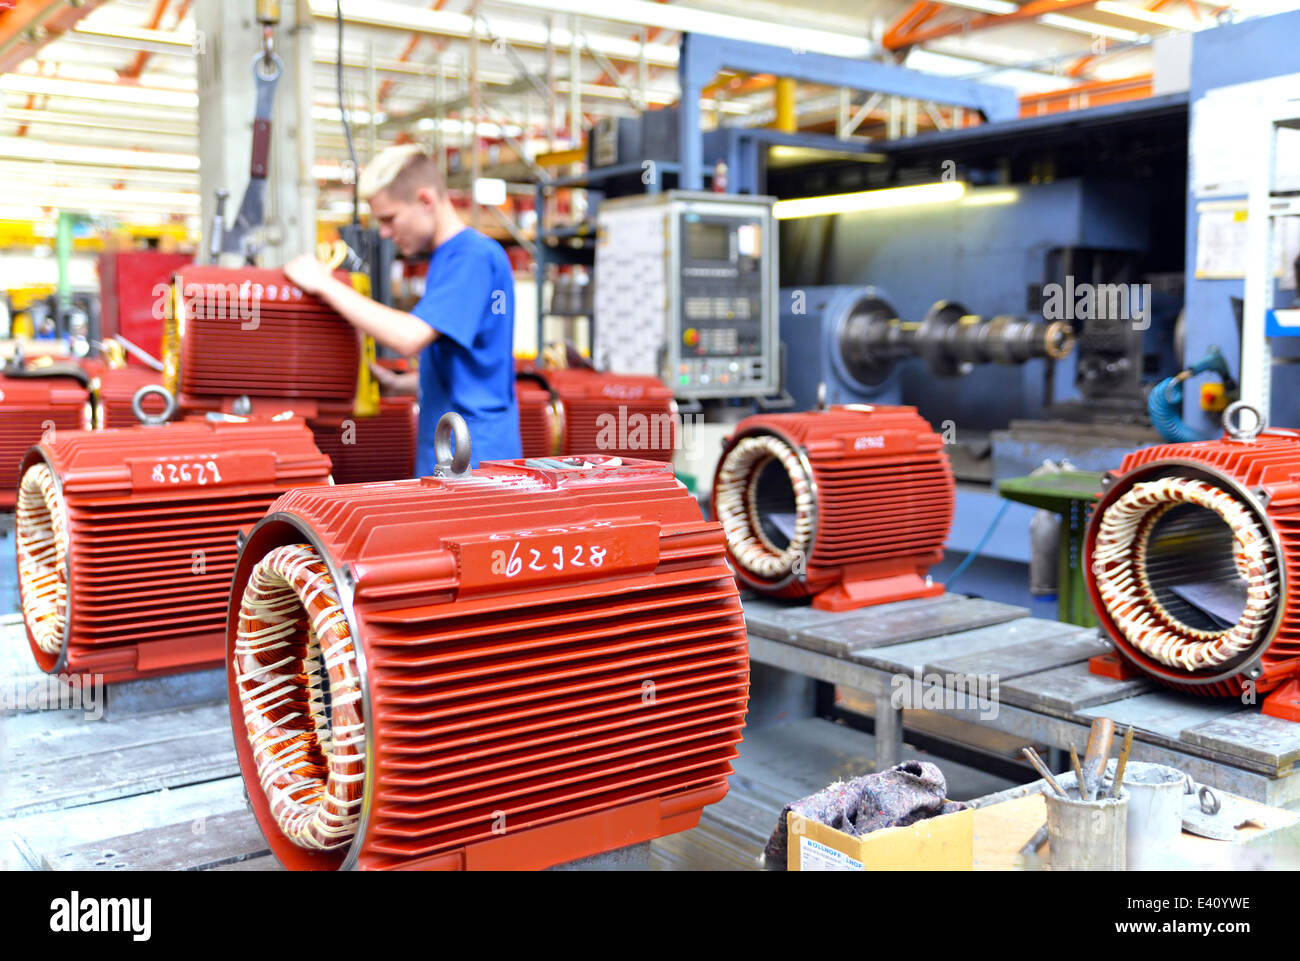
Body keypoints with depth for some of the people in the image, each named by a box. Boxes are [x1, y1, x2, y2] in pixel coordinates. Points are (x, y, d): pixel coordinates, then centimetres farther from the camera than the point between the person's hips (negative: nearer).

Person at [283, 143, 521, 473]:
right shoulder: (446, 259, 18)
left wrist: (326, 285, -14)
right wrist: (398, 384, 10)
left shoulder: (475, 255, -13)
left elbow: (410, 337, -24)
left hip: (471, 459, -9)